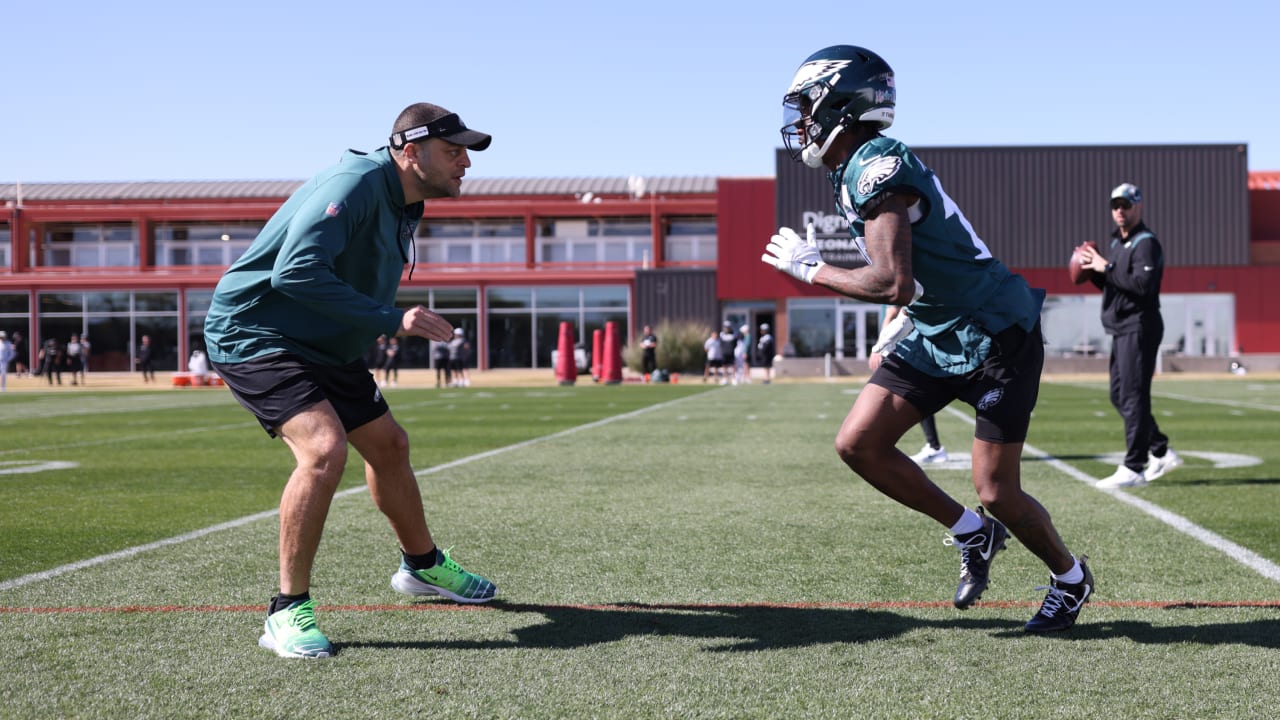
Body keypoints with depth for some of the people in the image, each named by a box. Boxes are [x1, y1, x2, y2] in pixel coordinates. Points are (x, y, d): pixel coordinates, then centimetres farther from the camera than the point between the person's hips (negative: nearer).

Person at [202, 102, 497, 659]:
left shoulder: (403, 206, 8)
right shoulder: (356, 184, -23)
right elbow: (295, 271, -35)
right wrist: (391, 319, -34)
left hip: (325, 345, 10)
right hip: (253, 333, -10)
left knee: (388, 445, 17)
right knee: (324, 447, -28)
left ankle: (422, 566, 41)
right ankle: (287, 612, -16)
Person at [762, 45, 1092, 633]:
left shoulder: (877, 169, -22)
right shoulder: (854, 172, 8)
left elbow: (893, 284, -31)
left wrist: (811, 268, -19)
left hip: (996, 336, -9)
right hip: (935, 336, 9)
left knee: (996, 493, -4)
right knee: (858, 445, 0)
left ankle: (1070, 578, 25)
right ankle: (972, 535, 17)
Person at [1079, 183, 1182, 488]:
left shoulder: (1146, 242, -11)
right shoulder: (1116, 242, 19)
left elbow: (1143, 284, -24)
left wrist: (1107, 267, -21)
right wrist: (1093, 269, 5)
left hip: (1140, 327, -10)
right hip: (1121, 330, 10)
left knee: (1133, 396, -11)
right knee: (1119, 395, 14)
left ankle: (1133, 469, -10)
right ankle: (1161, 452, 24)